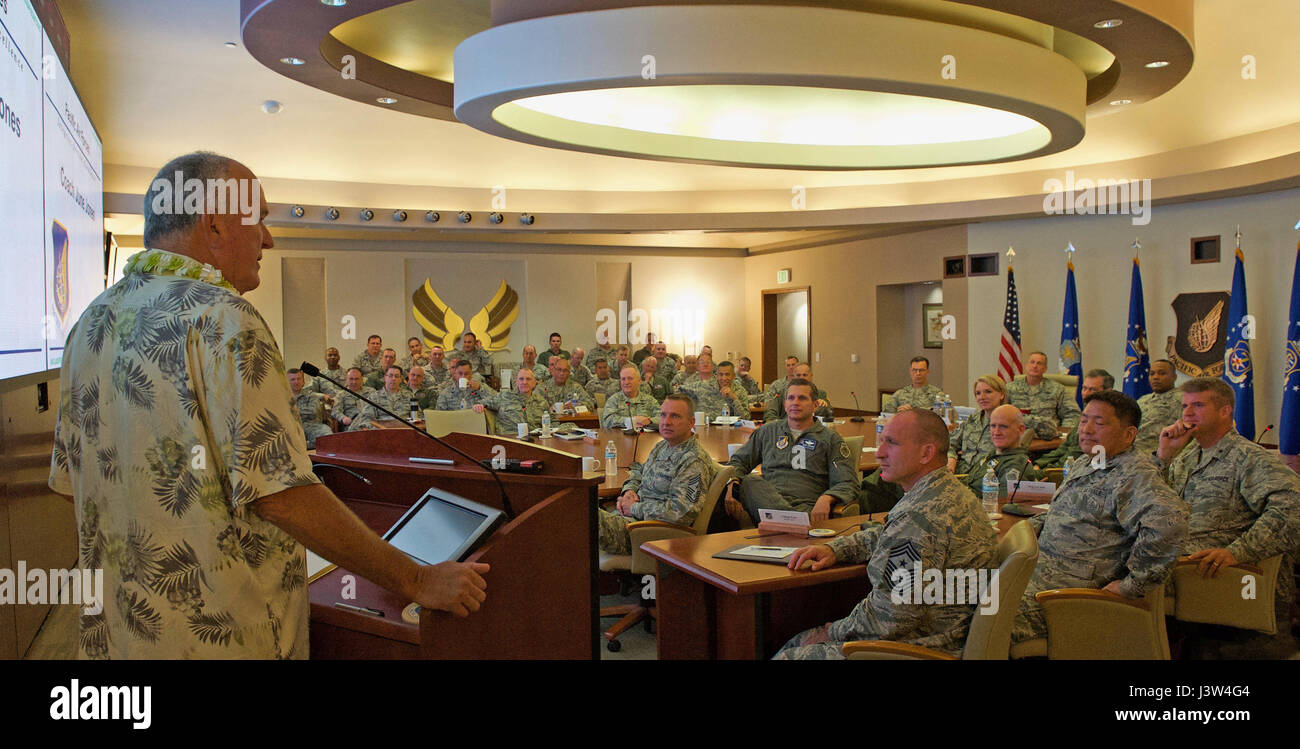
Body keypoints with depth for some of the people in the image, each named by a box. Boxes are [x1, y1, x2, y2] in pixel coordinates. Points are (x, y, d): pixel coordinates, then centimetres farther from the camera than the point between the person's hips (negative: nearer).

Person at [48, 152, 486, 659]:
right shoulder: (223, 319, -20)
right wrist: (417, 581, -21)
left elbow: (69, 480, 14)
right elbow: (279, 492, -27)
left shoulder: (91, 322, 6)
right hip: (220, 636, -8)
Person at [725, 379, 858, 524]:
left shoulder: (830, 438, 13)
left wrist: (826, 499, -18)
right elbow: (738, 461, 25)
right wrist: (732, 486, 0)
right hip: (767, 500, 4)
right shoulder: (768, 431, 23)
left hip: (806, 506, -4)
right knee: (748, 482, -35)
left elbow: (848, 485, 6)